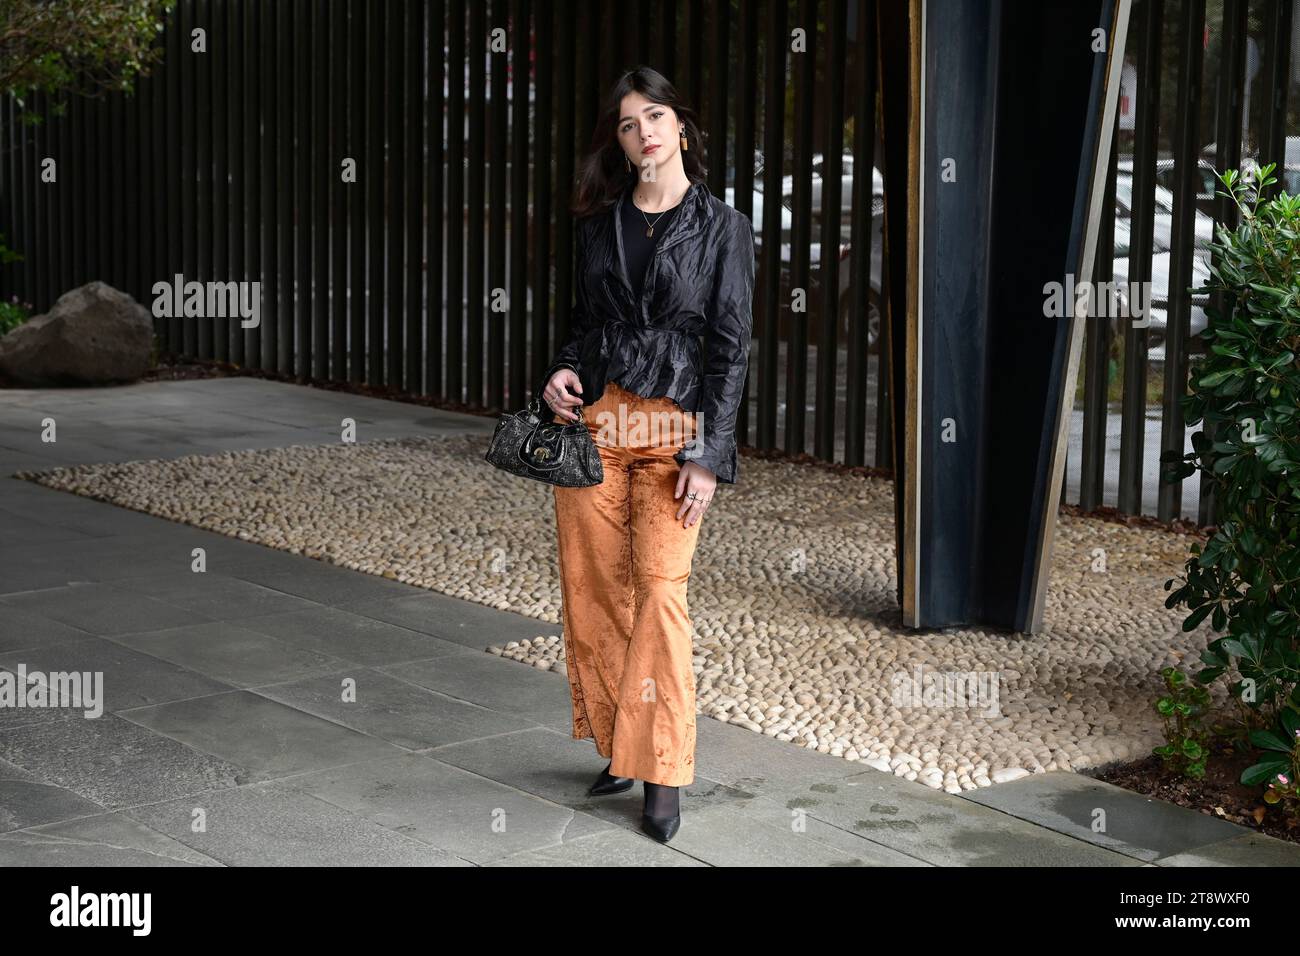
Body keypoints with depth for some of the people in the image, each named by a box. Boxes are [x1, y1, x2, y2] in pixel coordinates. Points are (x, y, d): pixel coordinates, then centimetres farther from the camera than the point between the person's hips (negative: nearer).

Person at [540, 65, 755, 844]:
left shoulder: (722, 226, 1)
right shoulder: (600, 224, 12)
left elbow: (731, 347, -3)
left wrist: (709, 456, -10)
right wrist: (565, 370, -2)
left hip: (675, 429, -4)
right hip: (594, 421, 4)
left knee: (661, 589, -11)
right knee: (592, 586, 3)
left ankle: (664, 774, -4)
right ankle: (619, 746, 17)